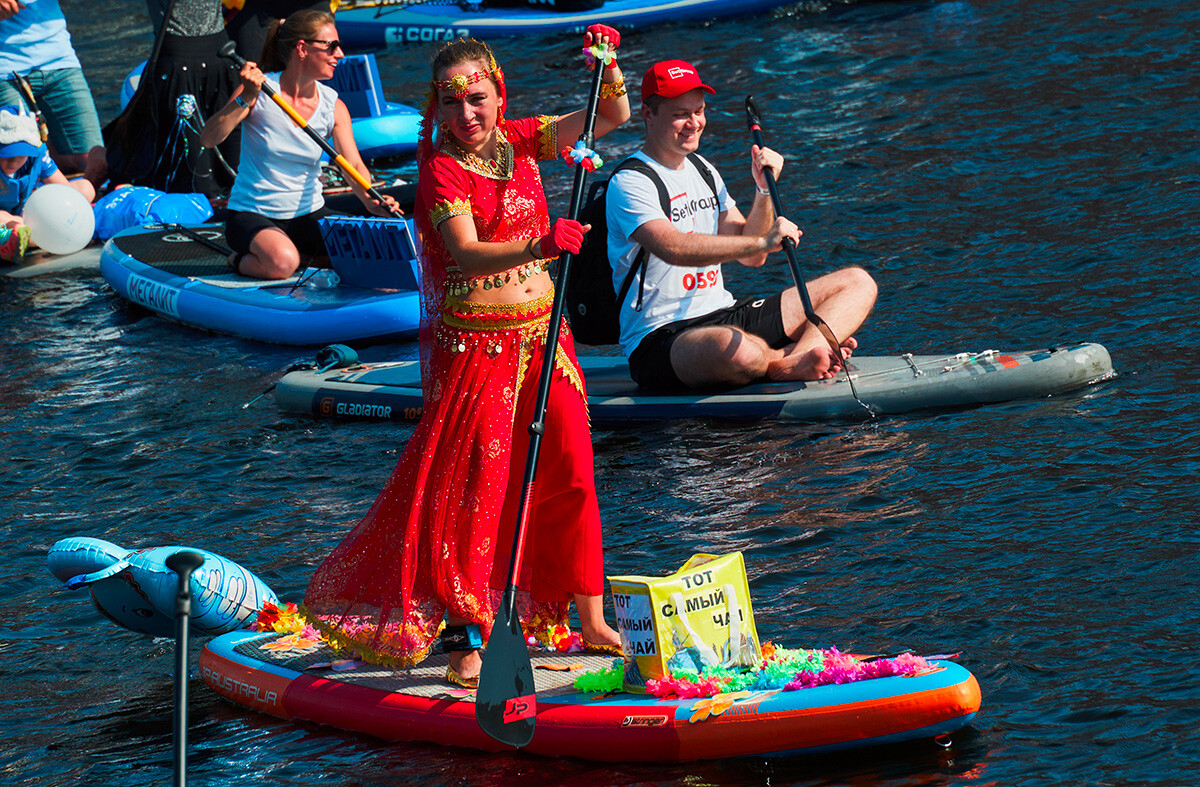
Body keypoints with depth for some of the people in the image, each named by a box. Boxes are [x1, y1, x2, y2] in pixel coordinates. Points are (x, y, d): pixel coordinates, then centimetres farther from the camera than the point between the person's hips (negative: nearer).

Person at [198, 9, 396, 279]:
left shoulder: (333, 106, 0)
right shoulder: (261, 91, -11)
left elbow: (353, 164, -11)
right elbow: (208, 139, -21)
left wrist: (370, 200, -32)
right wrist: (246, 100, -34)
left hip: (310, 216, 5)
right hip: (253, 216, -5)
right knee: (281, 263, -37)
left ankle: (301, 256, 7)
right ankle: (242, 261, -1)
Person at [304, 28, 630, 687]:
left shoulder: (519, 141, 5)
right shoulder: (441, 167, -13)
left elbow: (613, 117, 8)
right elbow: (466, 253, -27)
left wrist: (608, 65, -11)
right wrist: (538, 247, -42)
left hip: (541, 331, 6)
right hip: (472, 341, -6)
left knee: (569, 473, 8)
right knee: (473, 483, -7)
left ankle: (591, 623, 19)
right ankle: (463, 635, -1)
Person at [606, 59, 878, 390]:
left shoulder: (702, 170, 17)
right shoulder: (629, 184, -11)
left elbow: (751, 257, 14)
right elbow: (673, 249, -30)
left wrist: (764, 189, -1)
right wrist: (762, 242, -35)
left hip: (725, 315, 9)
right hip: (661, 336, -9)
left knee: (857, 283, 0)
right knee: (735, 350, -45)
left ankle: (796, 359, -26)